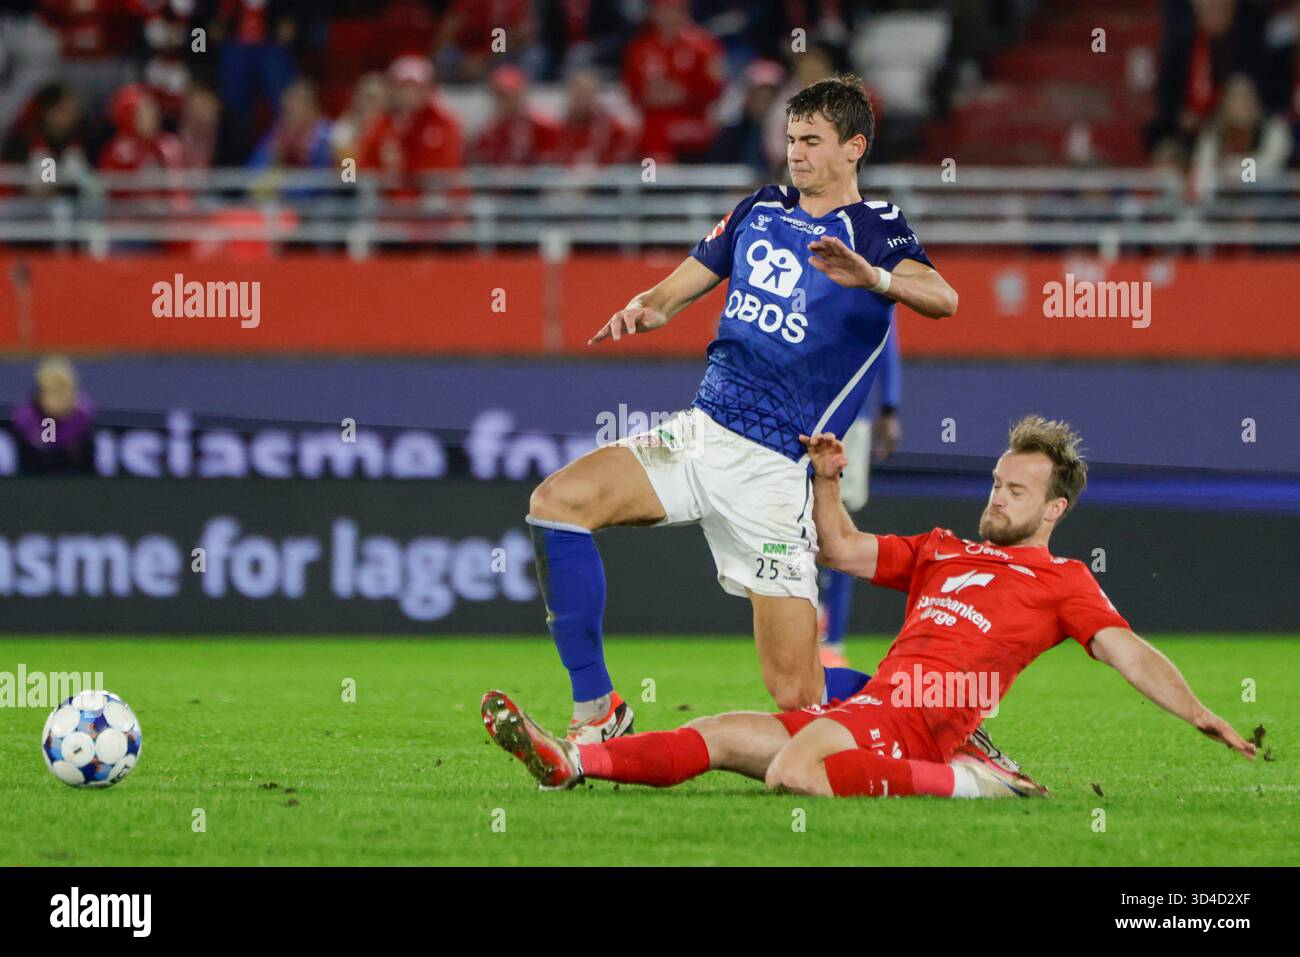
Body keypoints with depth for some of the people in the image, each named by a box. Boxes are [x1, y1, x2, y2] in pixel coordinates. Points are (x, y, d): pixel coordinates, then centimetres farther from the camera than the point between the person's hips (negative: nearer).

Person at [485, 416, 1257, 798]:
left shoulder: (1062, 581, 6)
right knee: (713, 738, -2)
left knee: (795, 770, -35)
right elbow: (845, 551, 31)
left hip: (912, 720, -7)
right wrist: (828, 480, 18)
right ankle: (568, 761, -5)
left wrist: (1204, 718, -18)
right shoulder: (943, 551, 27)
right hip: (864, 718, 7)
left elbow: (1129, 652, -5)